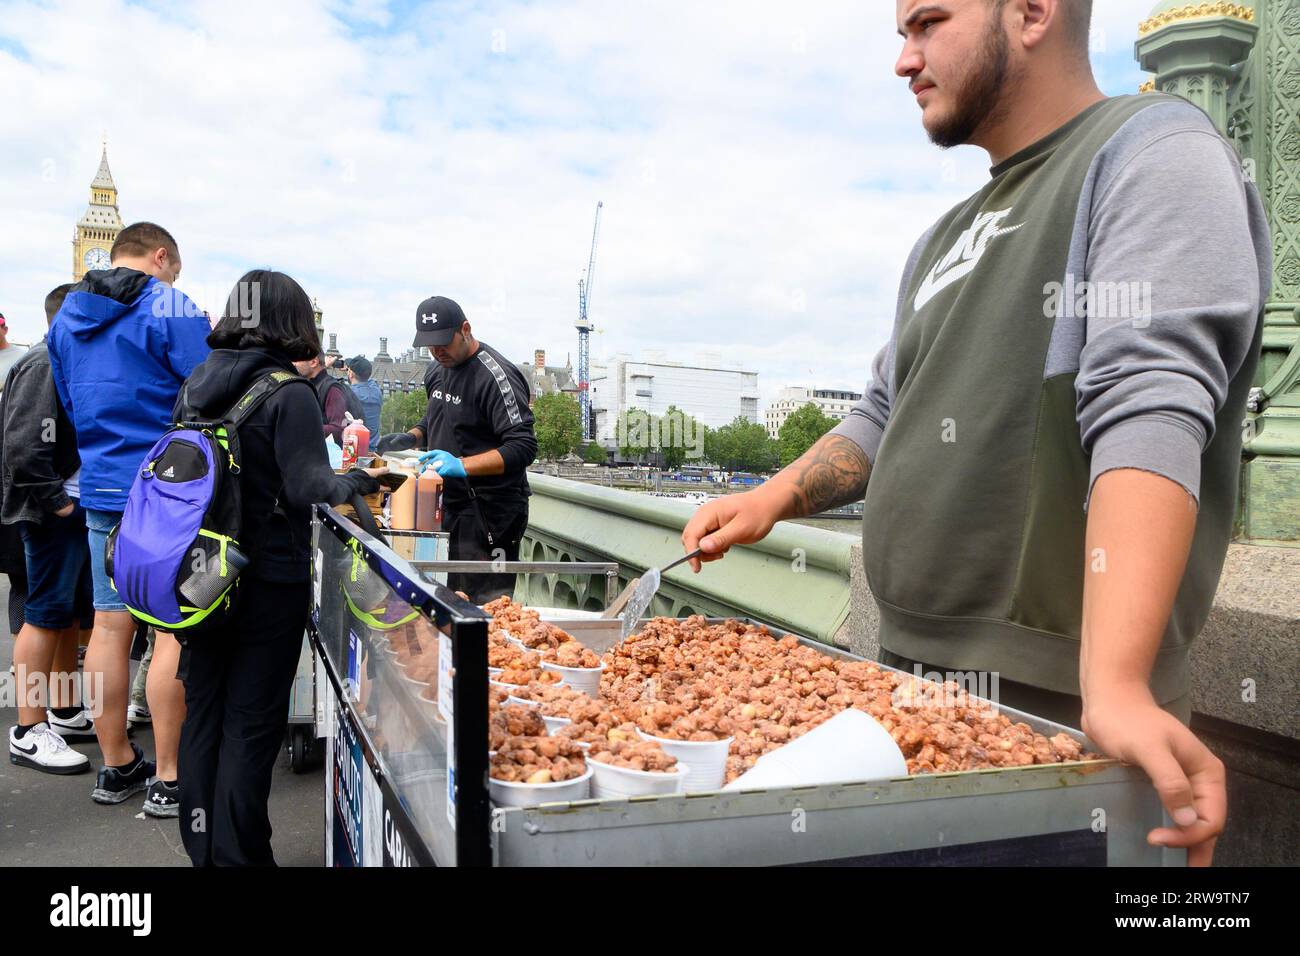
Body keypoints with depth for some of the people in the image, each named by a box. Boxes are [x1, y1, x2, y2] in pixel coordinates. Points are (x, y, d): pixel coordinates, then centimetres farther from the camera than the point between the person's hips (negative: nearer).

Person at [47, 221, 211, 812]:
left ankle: (116, 766, 22)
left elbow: (68, 403, 21)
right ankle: (168, 779, 4)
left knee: (110, 626, 11)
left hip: (100, 489, 7)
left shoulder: (66, 316, 13)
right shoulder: (171, 309, -9)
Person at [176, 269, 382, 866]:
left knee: (202, 712, 16)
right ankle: (237, 854, 15)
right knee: (251, 723, 5)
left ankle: (201, 849, 29)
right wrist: (360, 481, -12)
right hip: (269, 581, -6)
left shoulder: (194, 386, 4)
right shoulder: (288, 394, -15)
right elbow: (307, 485, -22)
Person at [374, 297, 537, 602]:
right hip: (450, 505, 9)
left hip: (489, 511, -9)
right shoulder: (437, 370, 12)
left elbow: (524, 447, -21)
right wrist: (411, 437, 7)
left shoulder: (496, 375, -16)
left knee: (485, 606, -5)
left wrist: (463, 465, -29)